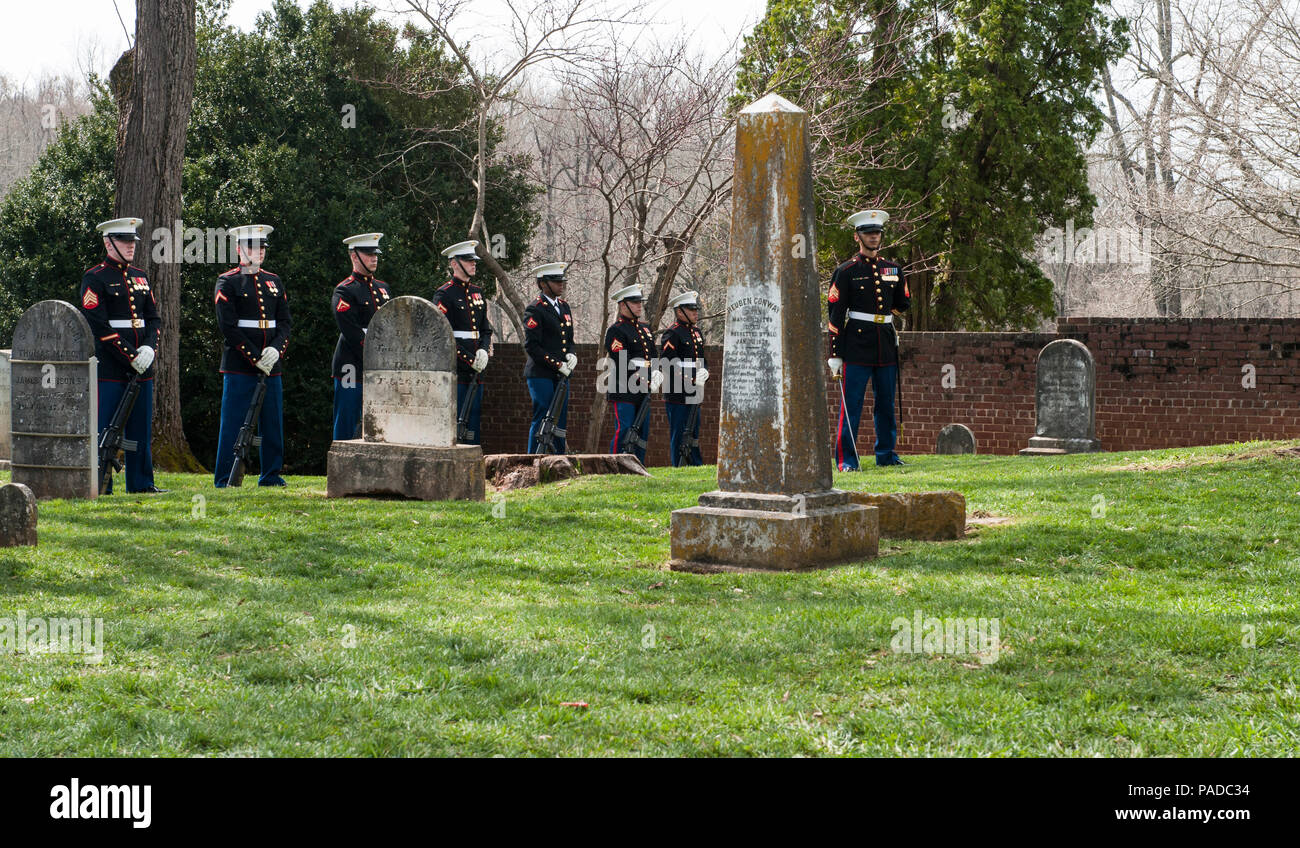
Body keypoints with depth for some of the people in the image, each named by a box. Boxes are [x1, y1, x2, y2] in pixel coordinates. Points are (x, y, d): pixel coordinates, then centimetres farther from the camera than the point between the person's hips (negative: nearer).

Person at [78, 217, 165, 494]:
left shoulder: (140, 277, 16)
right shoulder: (94, 279, -6)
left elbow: (154, 318, 14)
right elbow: (98, 326, -13)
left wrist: (149, 348, -5)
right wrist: (130, 356, -16)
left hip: (141, 367, 7)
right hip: (109, 367, -6)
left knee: (141, 428, 9)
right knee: (105, 429, -3)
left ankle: (141, 483, 16)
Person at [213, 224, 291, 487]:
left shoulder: (274, 282, 15)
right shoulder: (228, 282, -2)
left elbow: (285, 322, 11)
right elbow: (228, 326, -9)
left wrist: (275, 349, -8)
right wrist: (255, 358, -14)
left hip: (272, 365, 5)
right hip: (239, 365, -5)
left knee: (273, 422, 7)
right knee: (233, 423, -3)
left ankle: (271, 475, 16)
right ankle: (225, 479, 2)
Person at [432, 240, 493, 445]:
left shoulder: (477, 293, 16)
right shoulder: (444, 294, -7)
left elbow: (486, 329, 18)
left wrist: (483, 351, -3)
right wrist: (470, 359, -16)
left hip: (475, 369, 7)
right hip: (454, 367, -7)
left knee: (474, 419, 8)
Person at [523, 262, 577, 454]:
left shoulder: (564, 307, 16)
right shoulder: (534, 310, -8)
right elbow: (531, 346, -13)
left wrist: (571, 355, 1)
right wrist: (557, 364, -16)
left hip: (561, 374, 7)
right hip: (540, 374, -7)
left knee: (561, 419, 7)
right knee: (542, 418, -7)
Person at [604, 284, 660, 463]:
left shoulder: (645, 329, 18)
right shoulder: (615, 330, -8)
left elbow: (654, 357, 19)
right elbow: (622, 363, -15)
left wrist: (657, 374, -1)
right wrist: (644, 380, -16)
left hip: (643, 391, 8)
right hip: (624, 392, -8)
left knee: (642, 433, 10)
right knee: (624, 431, -10)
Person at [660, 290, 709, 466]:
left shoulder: (696, 332, 17)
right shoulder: (672, 333, -9)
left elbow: (703, 360, 22)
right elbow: (670, 360, -17)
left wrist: (703, 371, 0)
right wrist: (693, 375, -21)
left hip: (694, 393, 8)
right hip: (677, 393, -8)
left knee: (693, 432, 13)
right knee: (678, 432, -4)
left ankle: (697, 466, 18)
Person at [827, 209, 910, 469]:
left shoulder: (894, 269, 11)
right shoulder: (846, 271, -3)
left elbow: (904, 304, 24)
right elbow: (835, 314, -6)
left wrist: (880, 310, 12)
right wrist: (835, 354, -10)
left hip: (886, 343, 5)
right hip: (857, 345, -5)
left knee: (886, 403, 11)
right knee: (851, 404, -4)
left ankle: (886, 454, 21)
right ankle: (846, 459, 0)